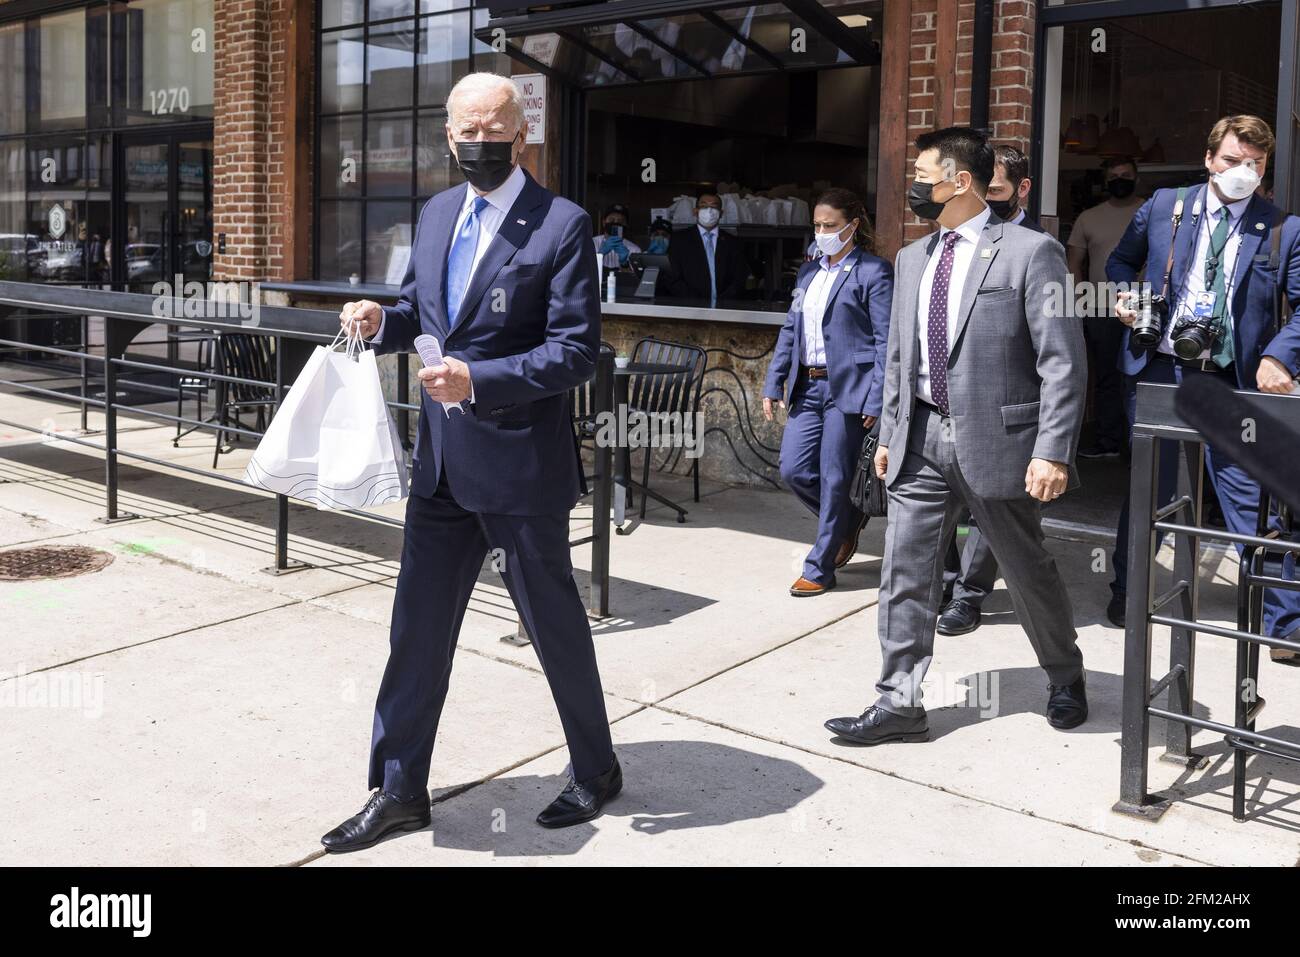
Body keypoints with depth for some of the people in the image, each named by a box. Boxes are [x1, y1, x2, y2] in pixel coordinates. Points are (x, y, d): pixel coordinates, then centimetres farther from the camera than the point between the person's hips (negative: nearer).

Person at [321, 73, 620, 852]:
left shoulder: (562, 225, -11)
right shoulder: (437, 213, 10)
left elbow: (576, 352, -16)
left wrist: (479, 381, -25)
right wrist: (382, 320, -2)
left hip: (520, 464, -6)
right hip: (442, 460, 6)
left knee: (555, 624, 10)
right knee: (417, 628, 10)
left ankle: (596, 771, 31)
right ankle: (400, 792, 23)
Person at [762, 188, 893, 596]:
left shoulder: (873, 272, -6)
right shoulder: (808, 272, 15)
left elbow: (885, 340, -10)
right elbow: (790, 329, 18)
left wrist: (876, 401, -16)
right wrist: (773, 384, 11)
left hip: (847, 390, -7)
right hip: (808, 387, 7)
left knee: (834, 480, 0)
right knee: (793, 470, 3)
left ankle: (819, 569, 12)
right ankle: (848, 520, 30)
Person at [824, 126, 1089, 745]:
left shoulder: (1030, 252, -7)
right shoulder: (912, 259, 13)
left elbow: (1063, 362, -11)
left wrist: (1053, 451, -17)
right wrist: (889, 435, 15)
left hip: (994, 438, -5)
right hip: (920, 438, 5)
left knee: (1028, 570, 11)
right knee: (905, 573, 3)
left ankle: (1065, 678, 35)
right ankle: (898, 705, 12)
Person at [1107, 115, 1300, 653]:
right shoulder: (1163, 207, 5)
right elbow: (1121, 261, 18)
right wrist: (1124, 295, -3)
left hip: (1231, 381, -1)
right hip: (1157, 370, 1)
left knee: (1249, 496, -3)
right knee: (1149, 488, 12)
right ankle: (1126, 594, 28)